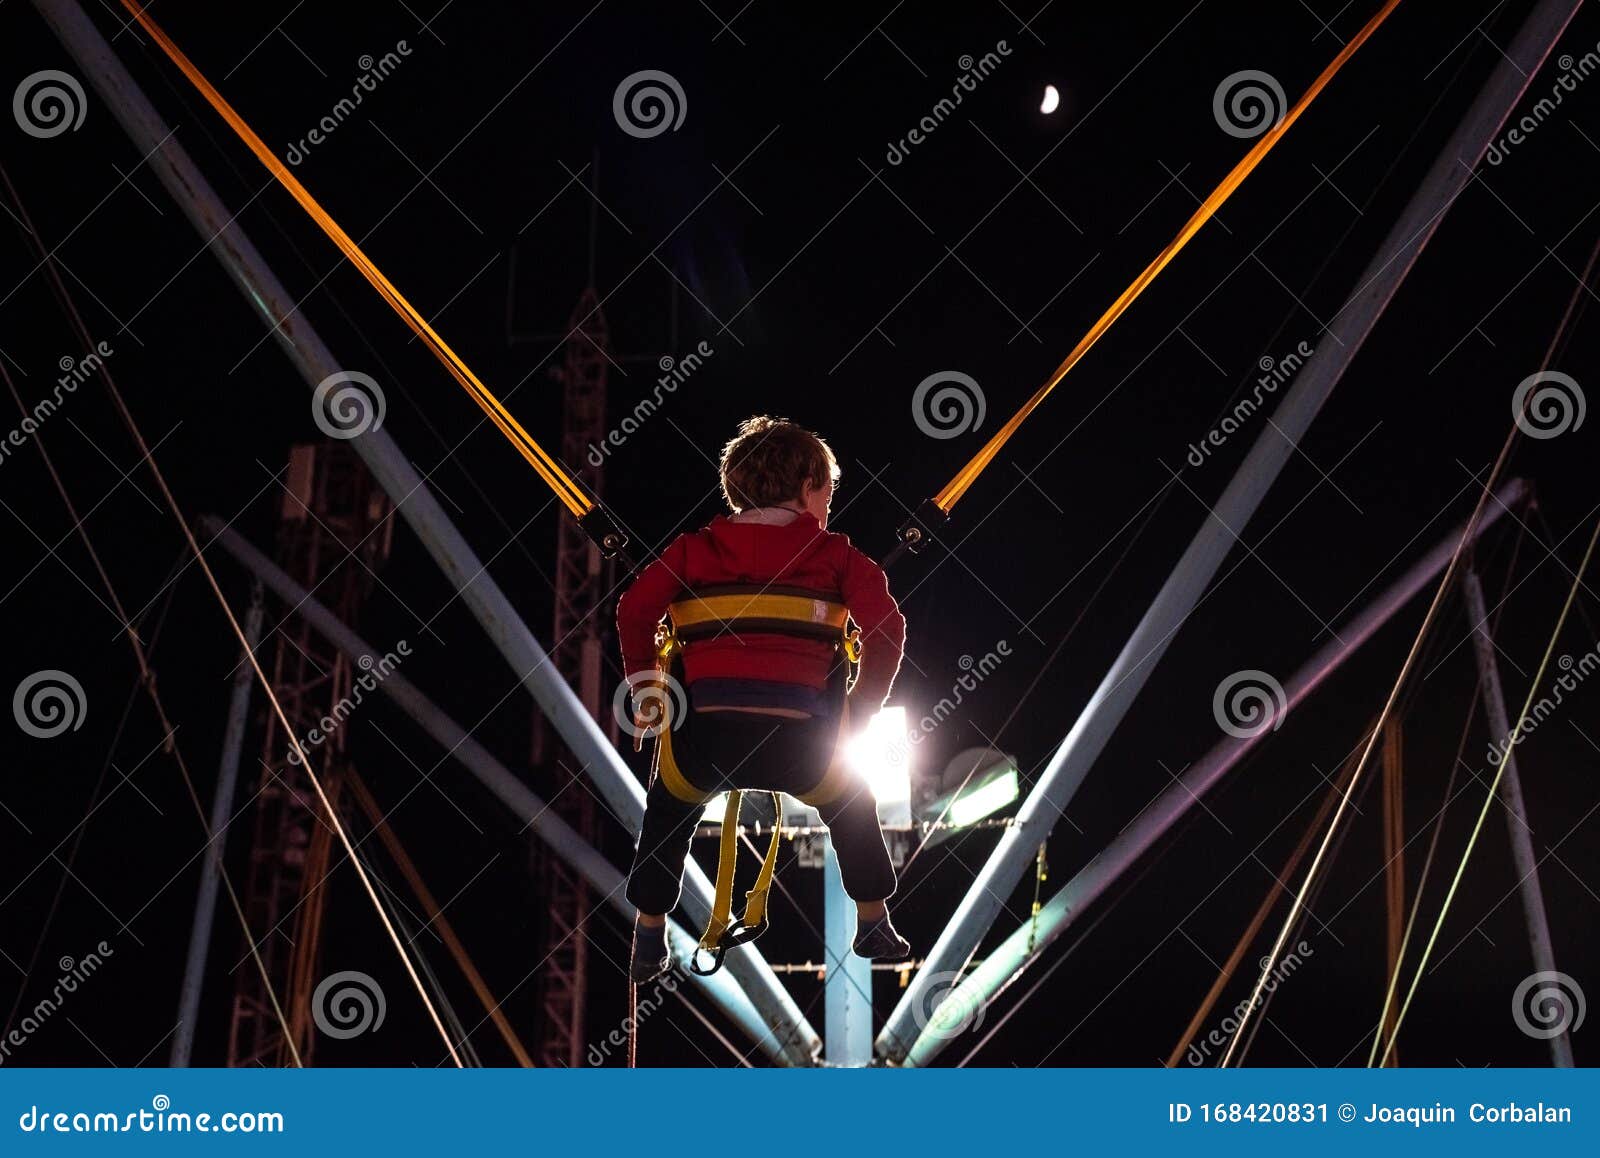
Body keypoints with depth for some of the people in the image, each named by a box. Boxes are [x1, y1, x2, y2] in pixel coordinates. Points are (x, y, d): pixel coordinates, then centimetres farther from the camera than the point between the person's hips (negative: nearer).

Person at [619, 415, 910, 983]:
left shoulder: (696, 547, 18)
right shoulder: (834, 553, 13)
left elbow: (633, 609, 8)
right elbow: (887, 626, 1)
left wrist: (644, 685, 21)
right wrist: (858, 715, 11)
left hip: (703, 740, 1)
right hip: (799, 744, -1)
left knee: (667, 810, 36)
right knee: (851, 804, 34)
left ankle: (648, 941, 34)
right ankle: (874, 927, 37)